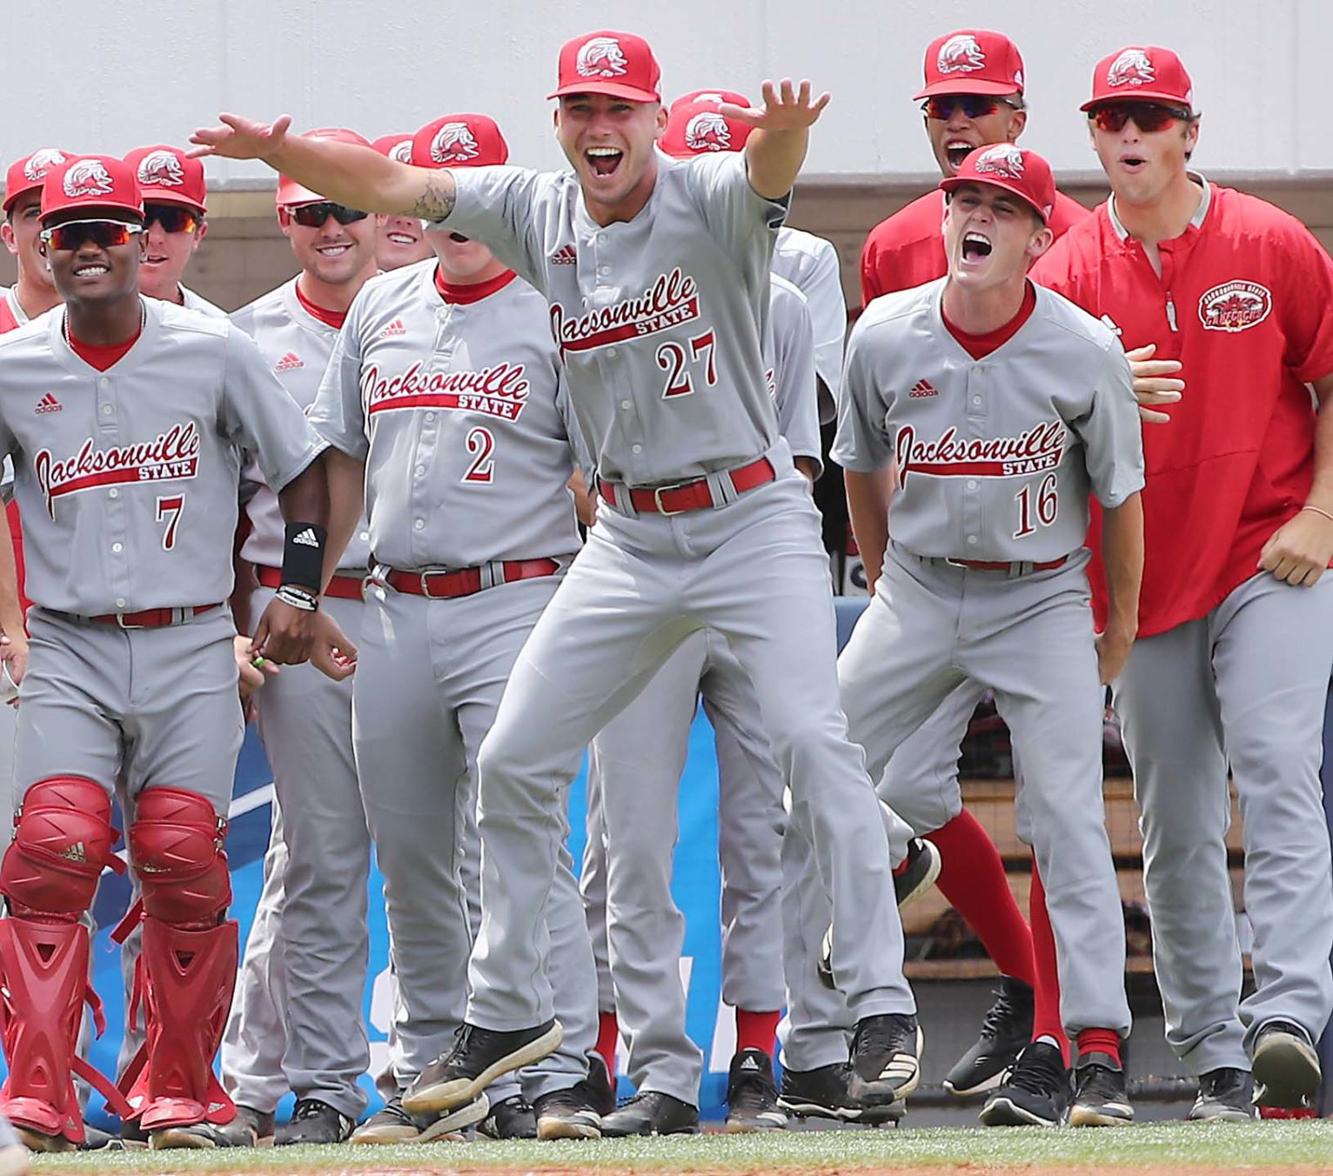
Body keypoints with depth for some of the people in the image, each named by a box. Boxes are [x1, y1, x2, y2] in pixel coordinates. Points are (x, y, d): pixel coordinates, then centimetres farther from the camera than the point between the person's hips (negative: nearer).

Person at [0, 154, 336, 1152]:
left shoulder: (213, 352, 0)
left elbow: (301, 466, 8)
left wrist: (299, 591, 1)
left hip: (190, 651, 0)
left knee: (184, 865, -5)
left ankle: (175, 1089, 8)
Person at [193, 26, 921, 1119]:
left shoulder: (710, 200, -14)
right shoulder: (537, 212, 1)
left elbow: (768, 171, -36)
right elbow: (394, 183, -1)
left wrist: (785, 131, -60)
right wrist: (280, 152, -17)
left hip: (754, 517, -5)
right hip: (630, 538, 5)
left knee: (814, 740, -19)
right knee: (514, 760, 5)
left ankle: (882, 1008, -13)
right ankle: (509, 1011, 18)